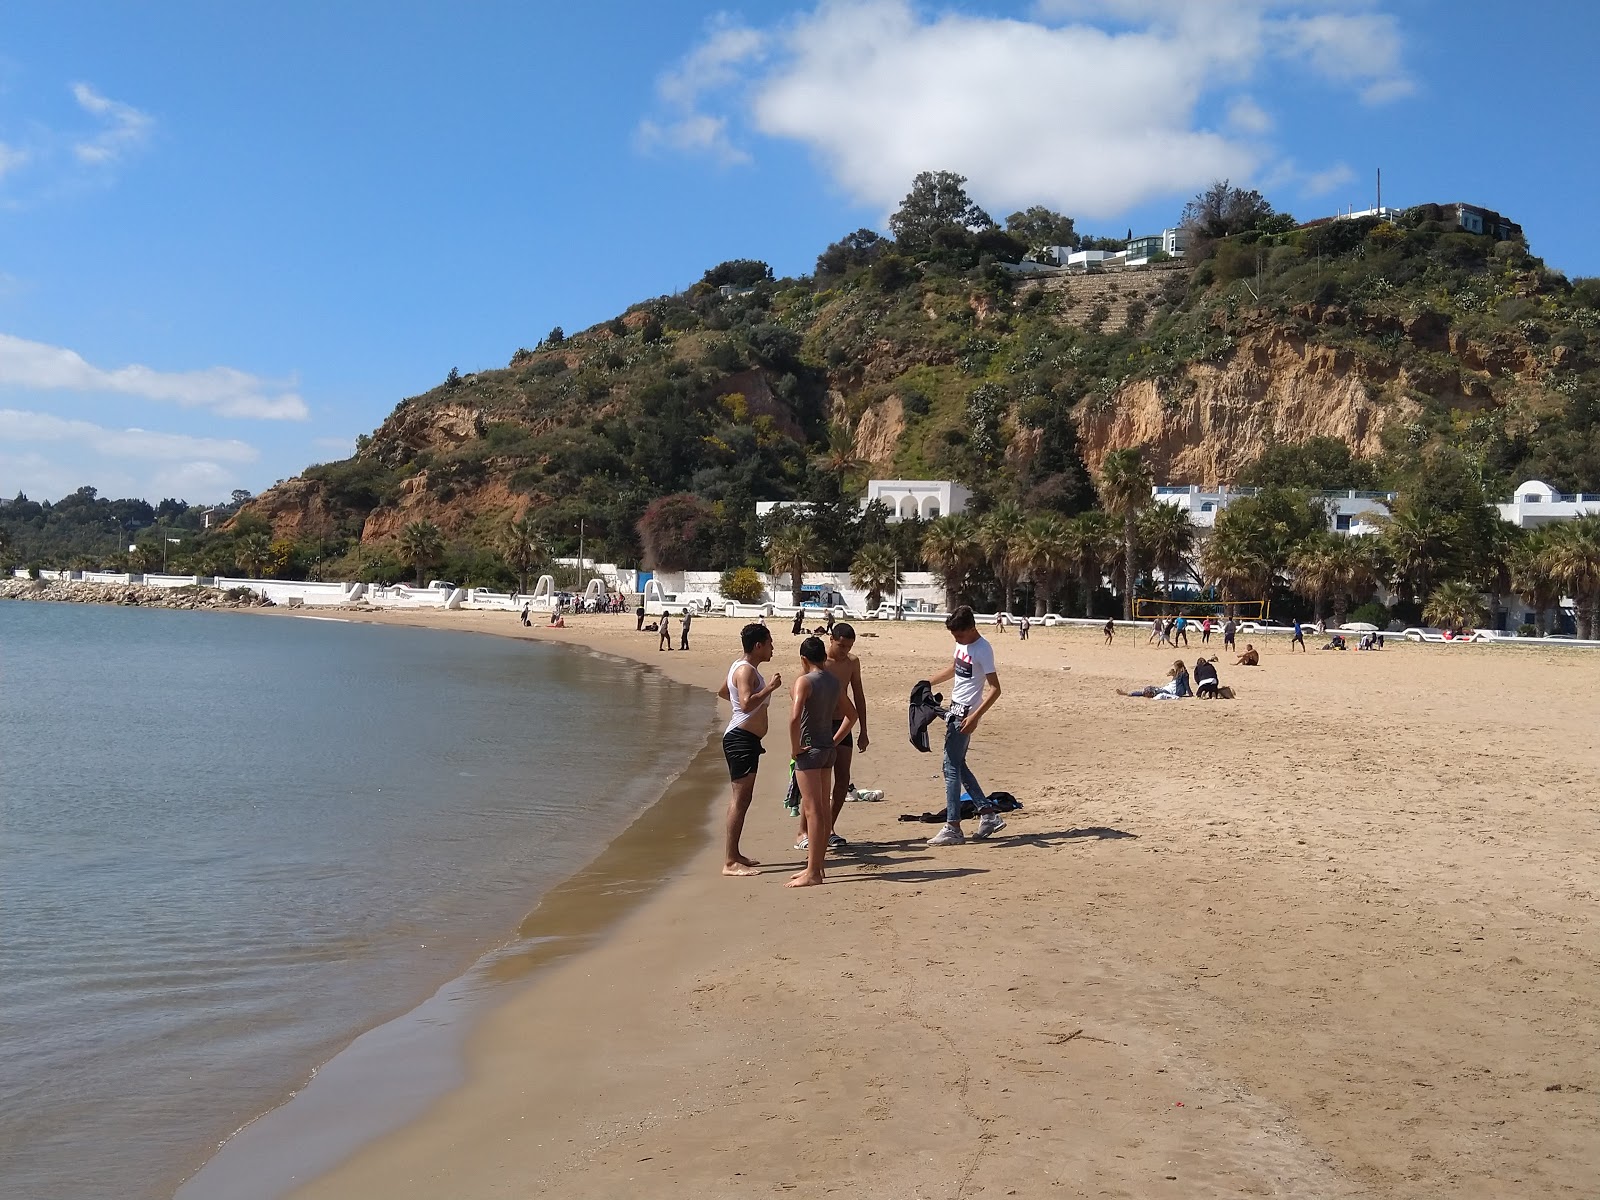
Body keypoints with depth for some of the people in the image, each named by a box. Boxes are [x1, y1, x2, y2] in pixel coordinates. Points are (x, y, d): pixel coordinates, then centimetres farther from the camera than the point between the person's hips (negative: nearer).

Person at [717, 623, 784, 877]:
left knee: (741, 798, 16)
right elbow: (747, 704, -32)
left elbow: (723, 692, 32)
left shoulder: (741, 667, 15)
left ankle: (734, 855, 23)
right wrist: (770, 687, -25)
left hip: (745, 739, 11)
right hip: (741, 739, -11)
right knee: (740, 799, -11)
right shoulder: (746, 670, -17)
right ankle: (730, 863, -12)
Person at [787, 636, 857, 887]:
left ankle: (813, 872, -5)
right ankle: (816, 865, 23)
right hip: (828, 749, 8)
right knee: (823, 808, 13)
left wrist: (794, 747, -16)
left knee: (812, 810, -7)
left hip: (809, 750, -8)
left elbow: (795, 717, -27)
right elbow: (851, 714, 19)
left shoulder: (804, 681, -14)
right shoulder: (835, 682, 9)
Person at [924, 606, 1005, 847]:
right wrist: (928, 683, 27)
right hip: (955, 709, 10)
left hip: (965, 714, -10)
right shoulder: (963, 644, 9)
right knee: (958, 765, 13)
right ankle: (988, 816, 19)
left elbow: (994, 689, -20)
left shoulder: (983, 650, -17)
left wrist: (975, 716, -27)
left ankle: (952, 828, -5)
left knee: (952, 767, -8)